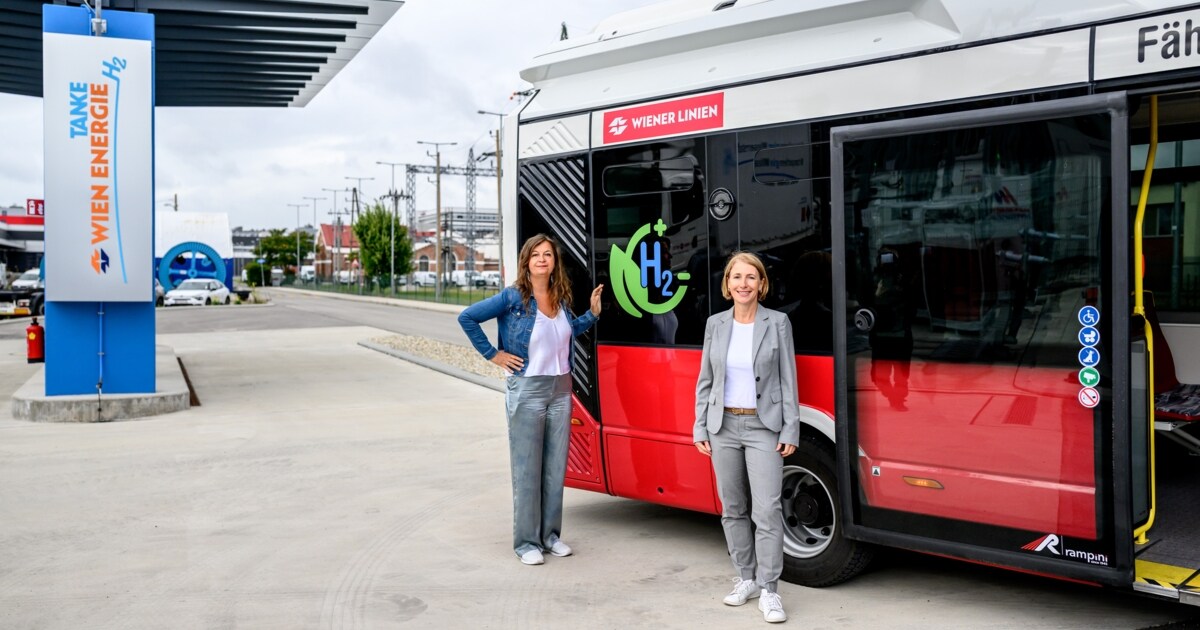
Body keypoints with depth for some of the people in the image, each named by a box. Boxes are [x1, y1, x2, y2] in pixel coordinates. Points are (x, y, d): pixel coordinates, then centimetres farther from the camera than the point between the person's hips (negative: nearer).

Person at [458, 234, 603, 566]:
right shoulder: (513, 298, -10)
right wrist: (493, 354, -8)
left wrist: (593, 313, 11)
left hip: (560, 389, 6)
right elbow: (467, 318, -8)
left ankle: (550, 534, 23)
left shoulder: (560, 298, 7)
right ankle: (526, 542, 11)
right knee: (527, 469, 0)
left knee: (556, 467, 10)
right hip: (527, 391, -5)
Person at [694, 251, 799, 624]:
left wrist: (790, 430, -7)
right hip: (724, 426, 3)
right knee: (733, 509, 10)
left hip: (763, 426, -3)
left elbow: (788, 380, -2)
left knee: (767, 510, -7)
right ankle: (746, 579, 24)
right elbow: (705, 381, 9)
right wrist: (700, 428, 4)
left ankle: (768, 590, 2)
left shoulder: (777, 323, -2)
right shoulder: (716, 324, 5)